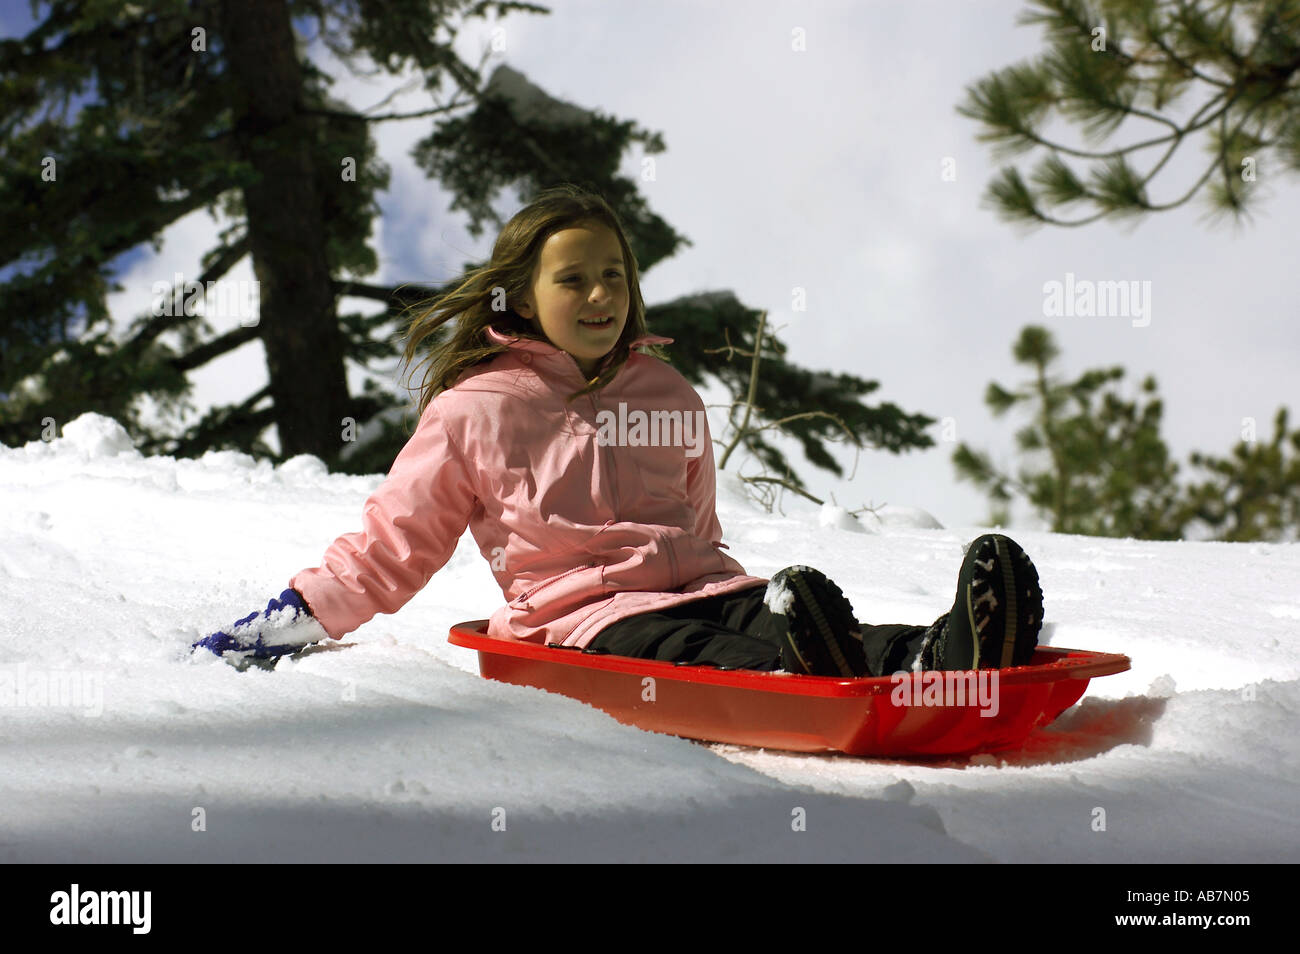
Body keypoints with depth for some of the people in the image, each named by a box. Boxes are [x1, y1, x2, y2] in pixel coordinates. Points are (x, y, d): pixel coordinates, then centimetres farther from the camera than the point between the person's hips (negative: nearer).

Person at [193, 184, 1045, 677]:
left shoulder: (670, 397, 23)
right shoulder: (474, 410, 10)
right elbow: (391, 544, 16)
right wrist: (295, 619, 11)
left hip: (701, 592, 4)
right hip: (584, 614, -4)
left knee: (817, 623, -31)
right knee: (696, 659, -40)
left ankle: (945, 657, -59)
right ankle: (796, 667, -72)